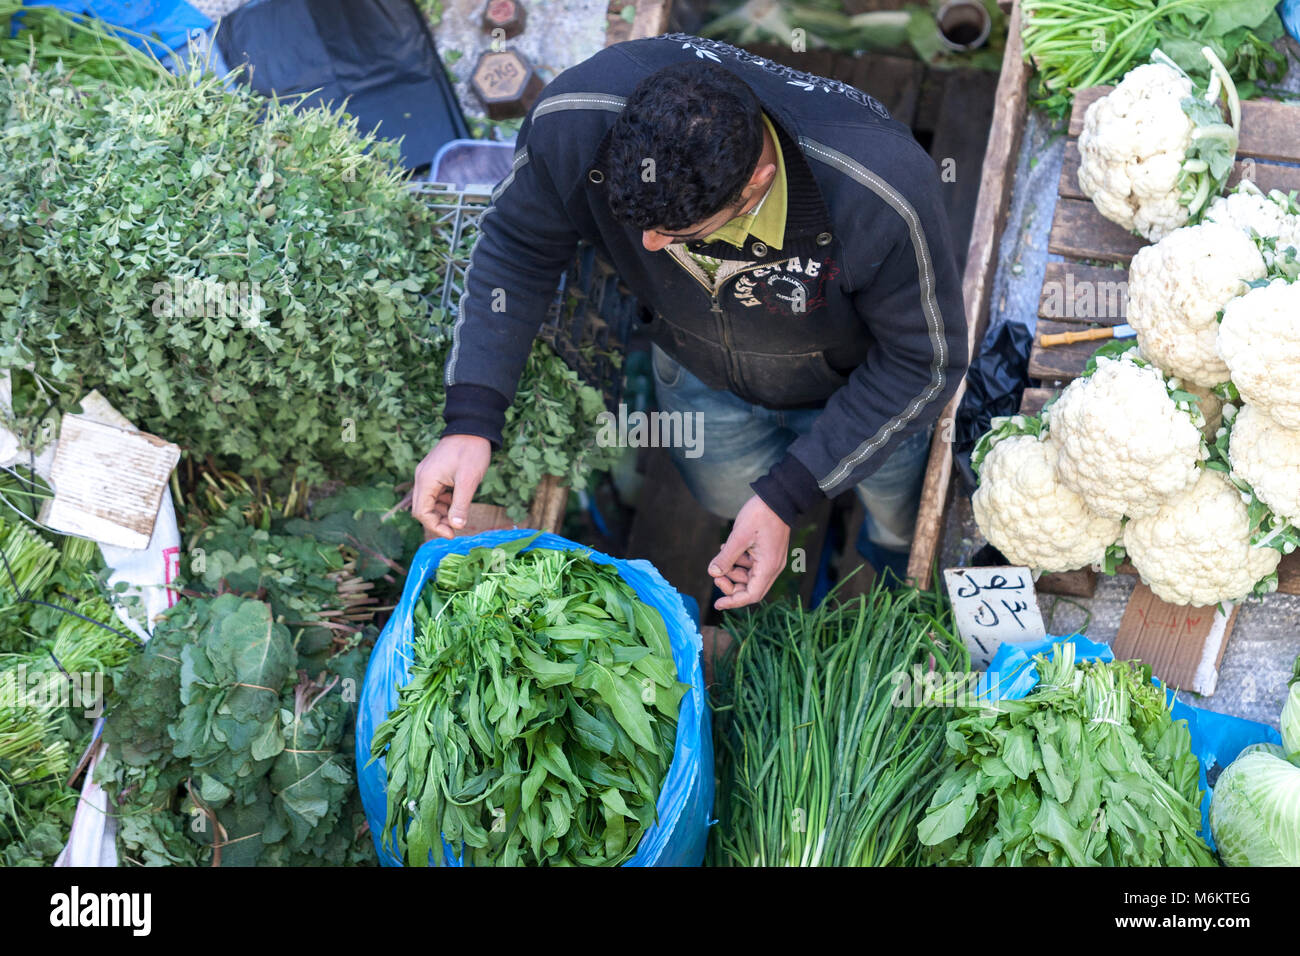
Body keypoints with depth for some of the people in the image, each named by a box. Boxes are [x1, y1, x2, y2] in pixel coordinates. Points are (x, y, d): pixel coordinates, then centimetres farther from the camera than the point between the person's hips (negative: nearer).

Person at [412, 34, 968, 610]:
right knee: (728, 499, 28)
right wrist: (469, 423, -30)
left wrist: (786, 498, -31)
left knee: (900, 534, 25)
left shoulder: (883, 199, -48)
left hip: (858, 381, -2)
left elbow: (924, 363, -29)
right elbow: (515, 245, -20)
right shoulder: (575, 120, -40)